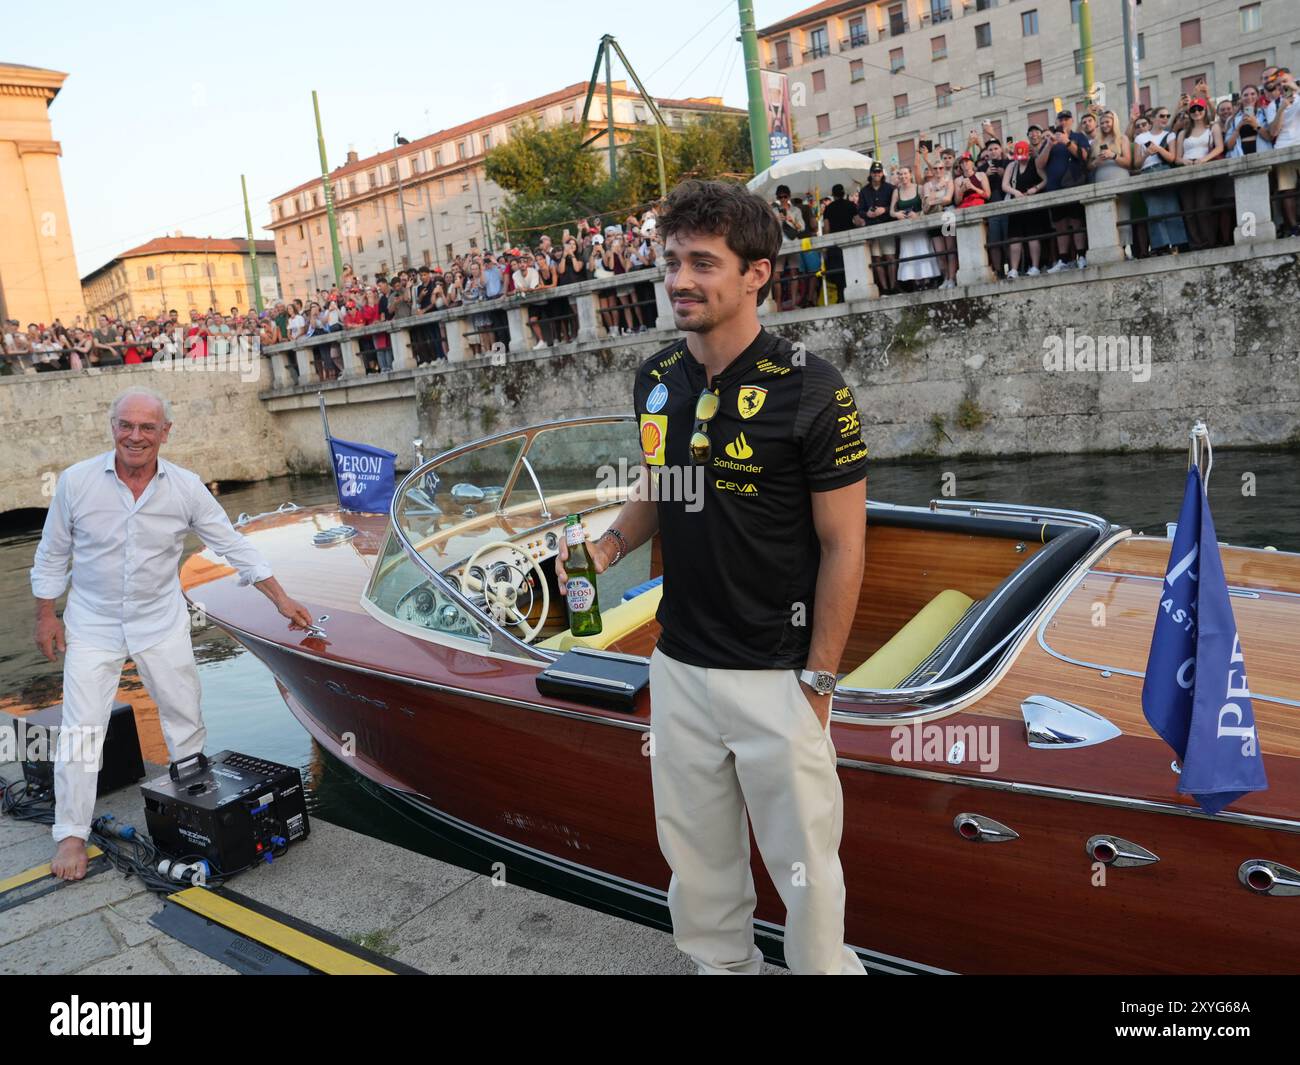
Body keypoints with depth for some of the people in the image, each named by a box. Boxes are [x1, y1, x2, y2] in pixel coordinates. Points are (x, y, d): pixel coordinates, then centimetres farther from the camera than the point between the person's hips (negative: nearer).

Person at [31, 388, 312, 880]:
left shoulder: (186, 487, -10)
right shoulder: (77, 480, -11)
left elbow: (234, 546, -3)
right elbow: (52, 554, 1)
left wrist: (282, 600, -4)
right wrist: (46, 616, 0)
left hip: (161, 622, 1)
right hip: (92, 624, -1)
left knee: (185, 717, 10)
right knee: (82, 728, -2)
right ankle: (71, 833, 12)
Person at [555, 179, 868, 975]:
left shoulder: (812, 390, -15)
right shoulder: (656, 380, 2)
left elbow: (843, 548, -11)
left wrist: (817, 681, -11)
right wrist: (611, 544, -4)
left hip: (776, 674, -5)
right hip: (678, 665, 6)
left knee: (803, 862, 11)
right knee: (696, 852, 20)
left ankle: (824, 965, 37)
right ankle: (721, 962, 43)